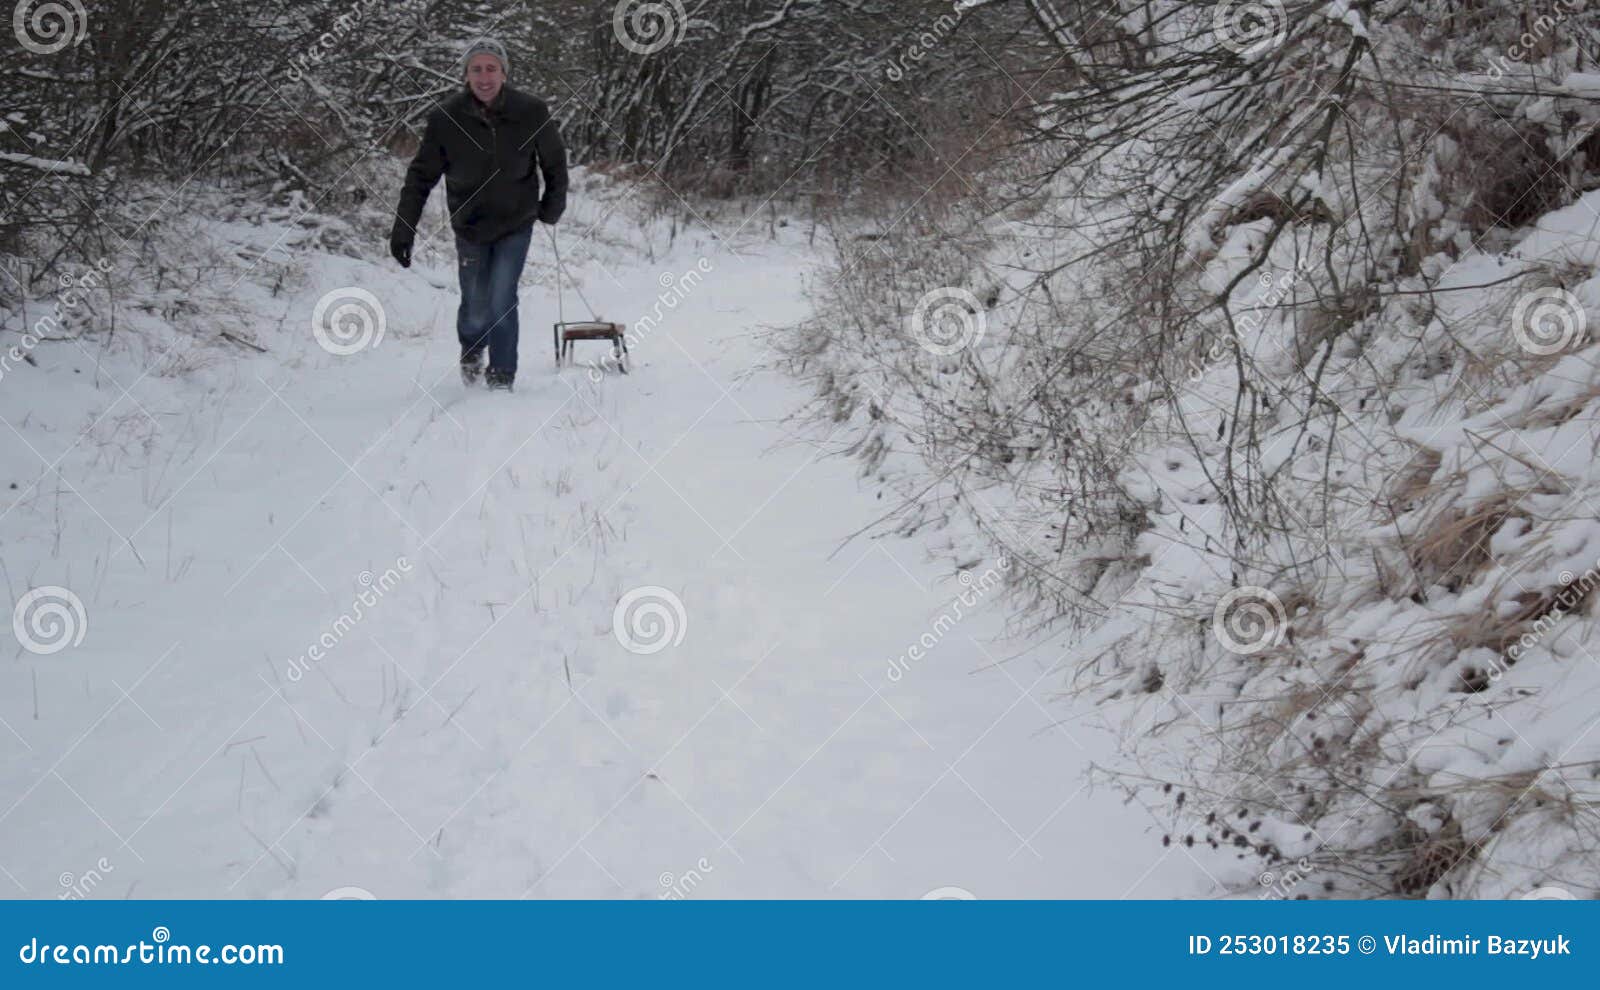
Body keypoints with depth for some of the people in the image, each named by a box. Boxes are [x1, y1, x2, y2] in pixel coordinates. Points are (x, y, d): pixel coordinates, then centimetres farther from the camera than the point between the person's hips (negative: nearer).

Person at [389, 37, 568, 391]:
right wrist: (403, 229, -12)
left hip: (516, 225, 0)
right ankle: (471, 349, 40)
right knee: (476, 309, 5)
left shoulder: (531, 113, -14)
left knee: (501, 301, -12)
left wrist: (553, 207, 8)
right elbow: (421, 175, -8)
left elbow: (554, 162, 3)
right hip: (470, 228, 1)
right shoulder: (445, 119, -15)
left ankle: (502, 376, 6)